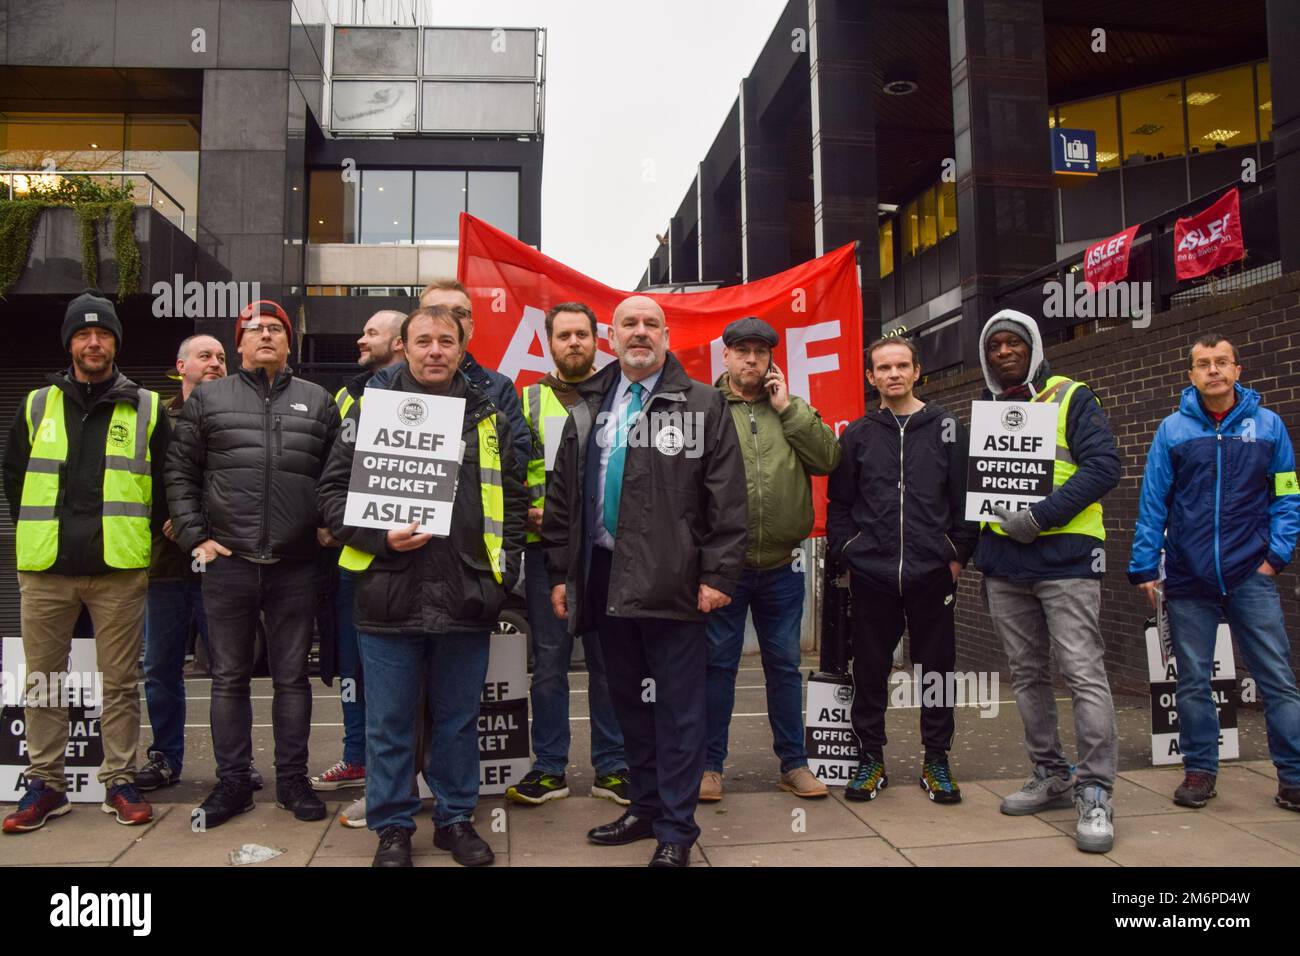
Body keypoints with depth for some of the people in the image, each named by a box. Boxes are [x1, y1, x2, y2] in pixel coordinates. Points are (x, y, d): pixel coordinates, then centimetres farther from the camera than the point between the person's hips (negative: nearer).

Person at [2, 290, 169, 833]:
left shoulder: (146, 409, 6)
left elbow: (165, 482, 9)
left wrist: (142, 537, 5)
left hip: (120, 569, -2)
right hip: (45, 569, 2)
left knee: (120, 683, 4)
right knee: (44, 682, 8)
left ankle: (120, 782, 14)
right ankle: (45, 784, 21)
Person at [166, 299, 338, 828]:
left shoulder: (317, 401, 10)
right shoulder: (209, 398, 9)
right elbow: (180, 472, 8)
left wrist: (330, 526, 2)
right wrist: (195, 537, 0)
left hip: (295, 566, 0)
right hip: (227, 562, 0)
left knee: (292, 677, 8)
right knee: (229, 677, 8)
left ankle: (292, 779, 20)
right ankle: (232, 782, 21)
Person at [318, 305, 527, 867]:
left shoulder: (488, 418, 10)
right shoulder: (371, 410, 4)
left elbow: (512, 500, 12)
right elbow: (334, 490, 2)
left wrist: (503, 571, 4)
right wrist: (380, 537, -12)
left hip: (467, 601, 2)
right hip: (390, 597, -1)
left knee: (459, 720, 14)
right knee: (390, 722, 10)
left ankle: (456, 818, 30)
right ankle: (393, 826, 26)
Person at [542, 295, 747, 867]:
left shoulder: (704, 405, 0)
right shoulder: (587, 411, 14)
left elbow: (727, 498, -6)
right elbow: (562, 499, 13)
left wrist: (719, 574, -12)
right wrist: (561, 573, 8)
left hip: (672, 580, -5)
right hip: (605, 577, 5)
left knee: (678, 708, 3)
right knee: (629, 702, 15)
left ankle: (676, 827, 15)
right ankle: (645, 808, 30)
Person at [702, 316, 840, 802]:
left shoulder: (792, 410, 10)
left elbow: (827, 459, -3)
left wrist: (788, 407, -8)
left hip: (782, 565, 3)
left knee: (784, 665, 13)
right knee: (717, 664, 8)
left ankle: (794, 763, 27)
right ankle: (710, 765, 21)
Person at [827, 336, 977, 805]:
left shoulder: (947, 428, 5)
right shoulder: (857, 435, 7)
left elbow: (966, 497, 4)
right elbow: (839, 503, 8)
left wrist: (959, 553, -1)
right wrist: (847, 552, 1)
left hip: (932, 573, 0)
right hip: (870, 574, 1)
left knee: (936, 667, 8)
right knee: (869, 671, 7)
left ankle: (936, 760, 23)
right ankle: (870, 759, 21)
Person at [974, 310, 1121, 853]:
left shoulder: (1070, 398, -2)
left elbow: (1103, 466, -12)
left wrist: (1040, 517, -19)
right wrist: (977, 547, 9)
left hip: (1065, 558, -6)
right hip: (1003, 563, 6)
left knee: (1084, 674, -9)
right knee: (1027, 675, 11)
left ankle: (1095, 793, -1)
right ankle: (1051, 776, 23)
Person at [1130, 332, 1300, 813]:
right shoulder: (1173, 430, 1)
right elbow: (1152, 502, 0)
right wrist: (1144, 566, -2)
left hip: (1251, 576, 0)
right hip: (1188, 577, 0)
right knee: (1193, 682, 9)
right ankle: (1199, 769, 22)